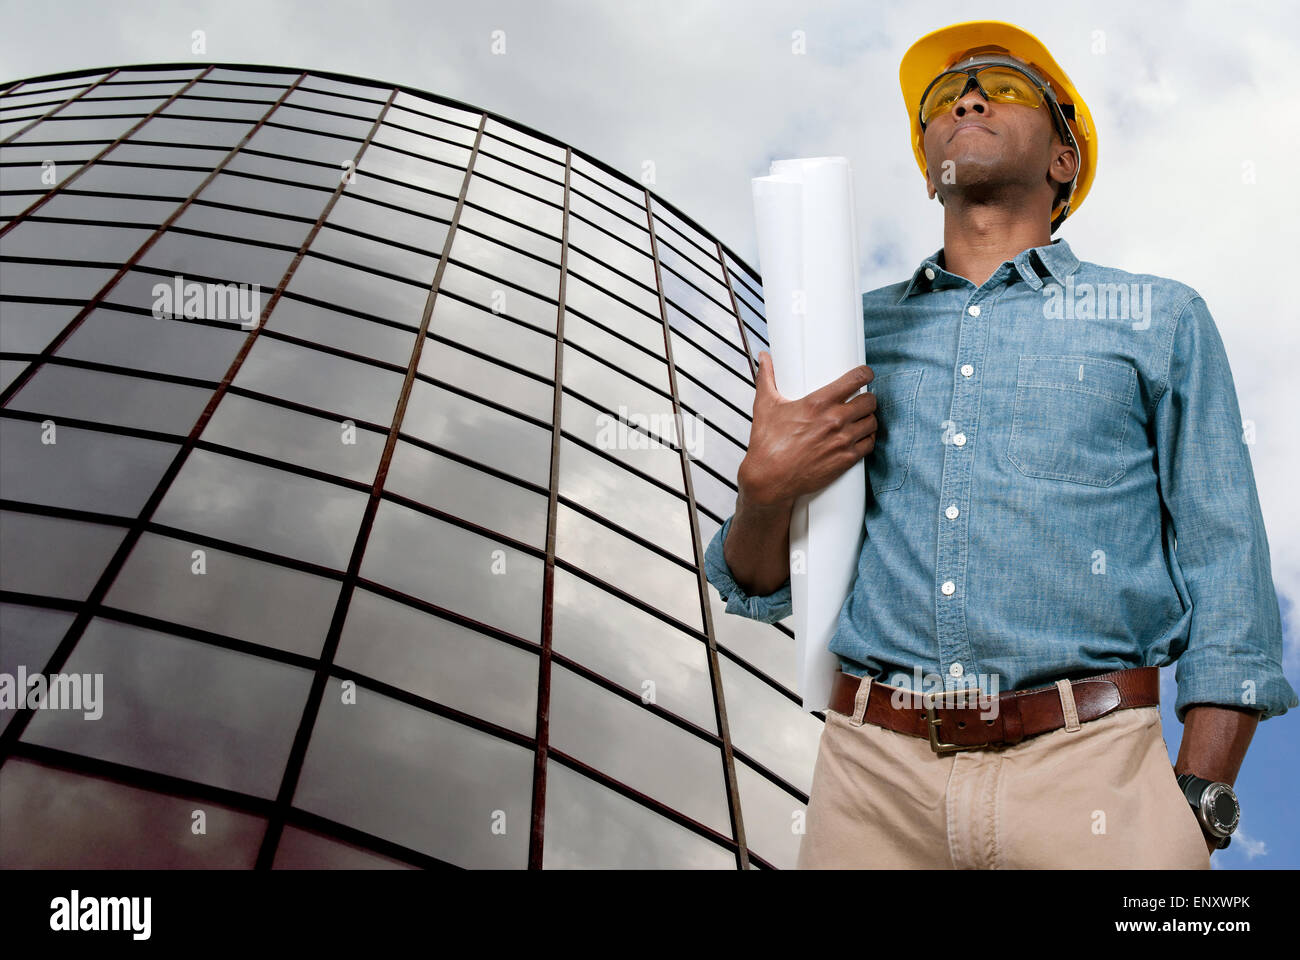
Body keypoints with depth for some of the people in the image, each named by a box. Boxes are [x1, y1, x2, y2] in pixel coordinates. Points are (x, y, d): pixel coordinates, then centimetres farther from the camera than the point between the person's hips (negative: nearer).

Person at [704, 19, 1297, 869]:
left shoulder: (1161, 318, 9)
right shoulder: (858, 329, 13)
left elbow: (1224, 569, 4)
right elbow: (761, 588, 13)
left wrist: (1198, 805, -6)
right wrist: (764, 488, -8)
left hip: (1085, 767, -1)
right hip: (874, 767, 2)